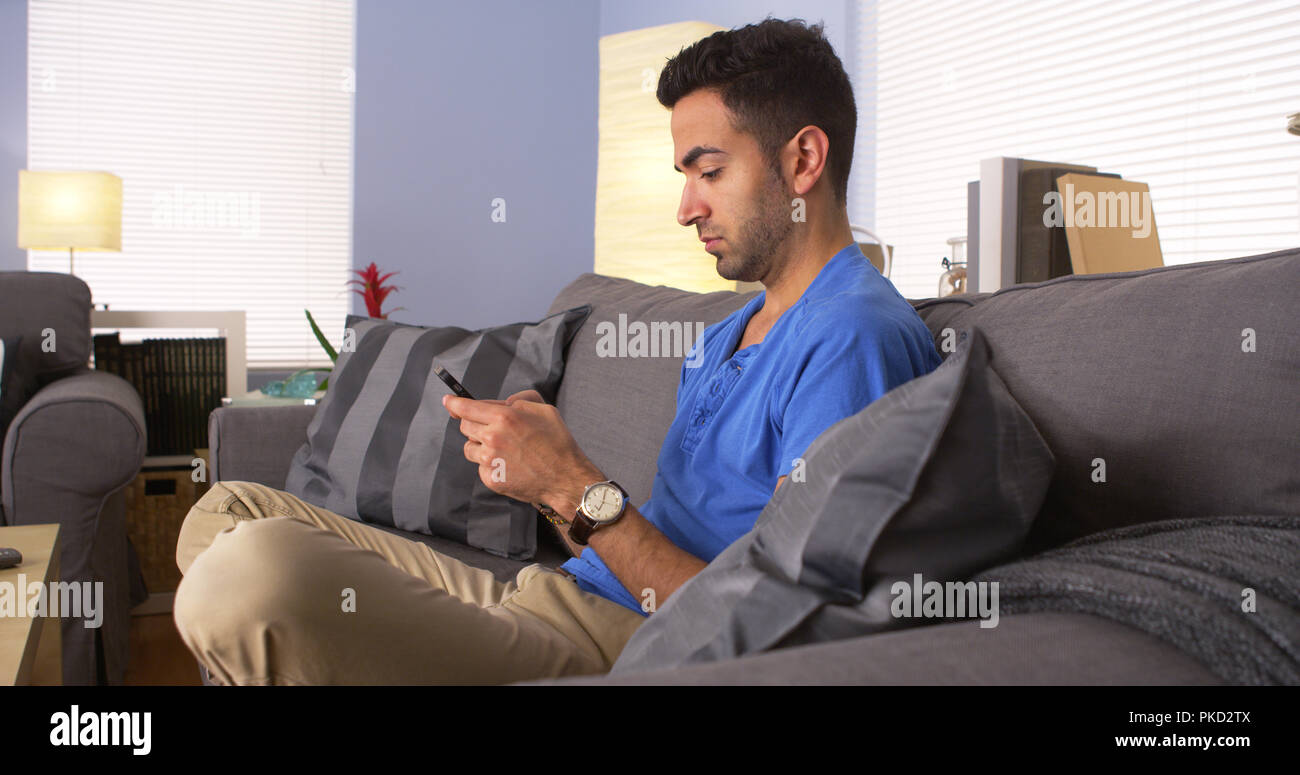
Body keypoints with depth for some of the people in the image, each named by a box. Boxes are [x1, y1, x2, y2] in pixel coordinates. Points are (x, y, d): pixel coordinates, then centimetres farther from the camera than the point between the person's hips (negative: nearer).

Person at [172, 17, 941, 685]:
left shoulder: (856, 335, -12)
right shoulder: (728, 333, 20)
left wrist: (579, 490, -18)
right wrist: (541, 460, 2)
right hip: (554, 600, 10)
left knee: (252, 569, -32)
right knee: (228, 512, 14)